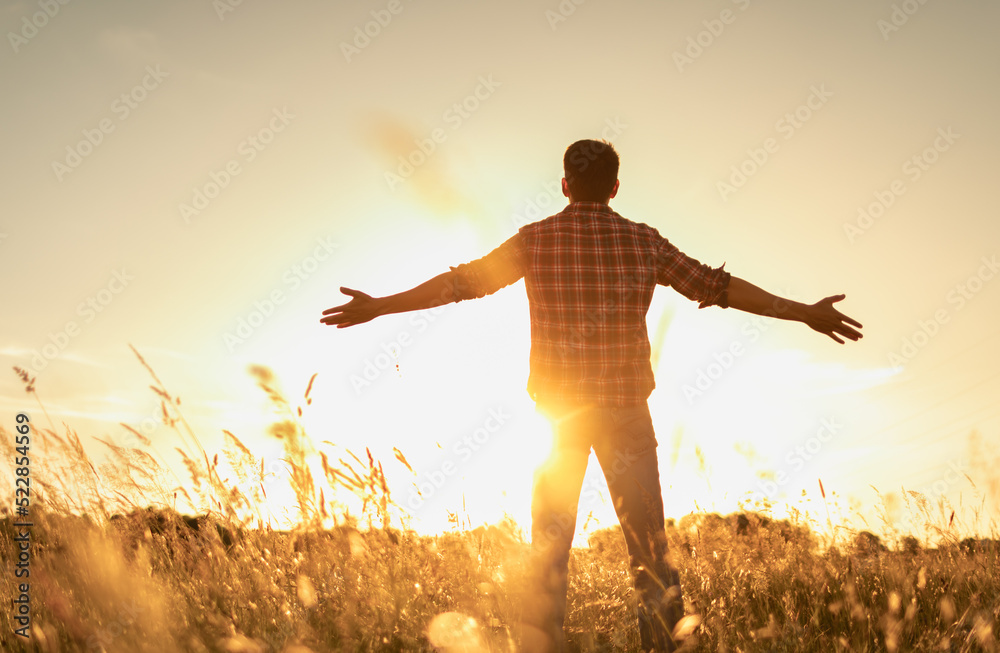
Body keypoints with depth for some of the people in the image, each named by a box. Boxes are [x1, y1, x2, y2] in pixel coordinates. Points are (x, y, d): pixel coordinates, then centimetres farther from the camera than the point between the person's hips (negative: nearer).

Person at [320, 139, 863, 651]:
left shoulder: (535, 240, -1)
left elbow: (462, 282, 1)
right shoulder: (644, 241, 1)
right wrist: (804, 312, 16)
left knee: (549, 546, 9)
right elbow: (718, 286, 5)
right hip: (626, 407, 0)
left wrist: (378, 306, 11)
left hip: (559, 410, 0)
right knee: (649, 542, 8)